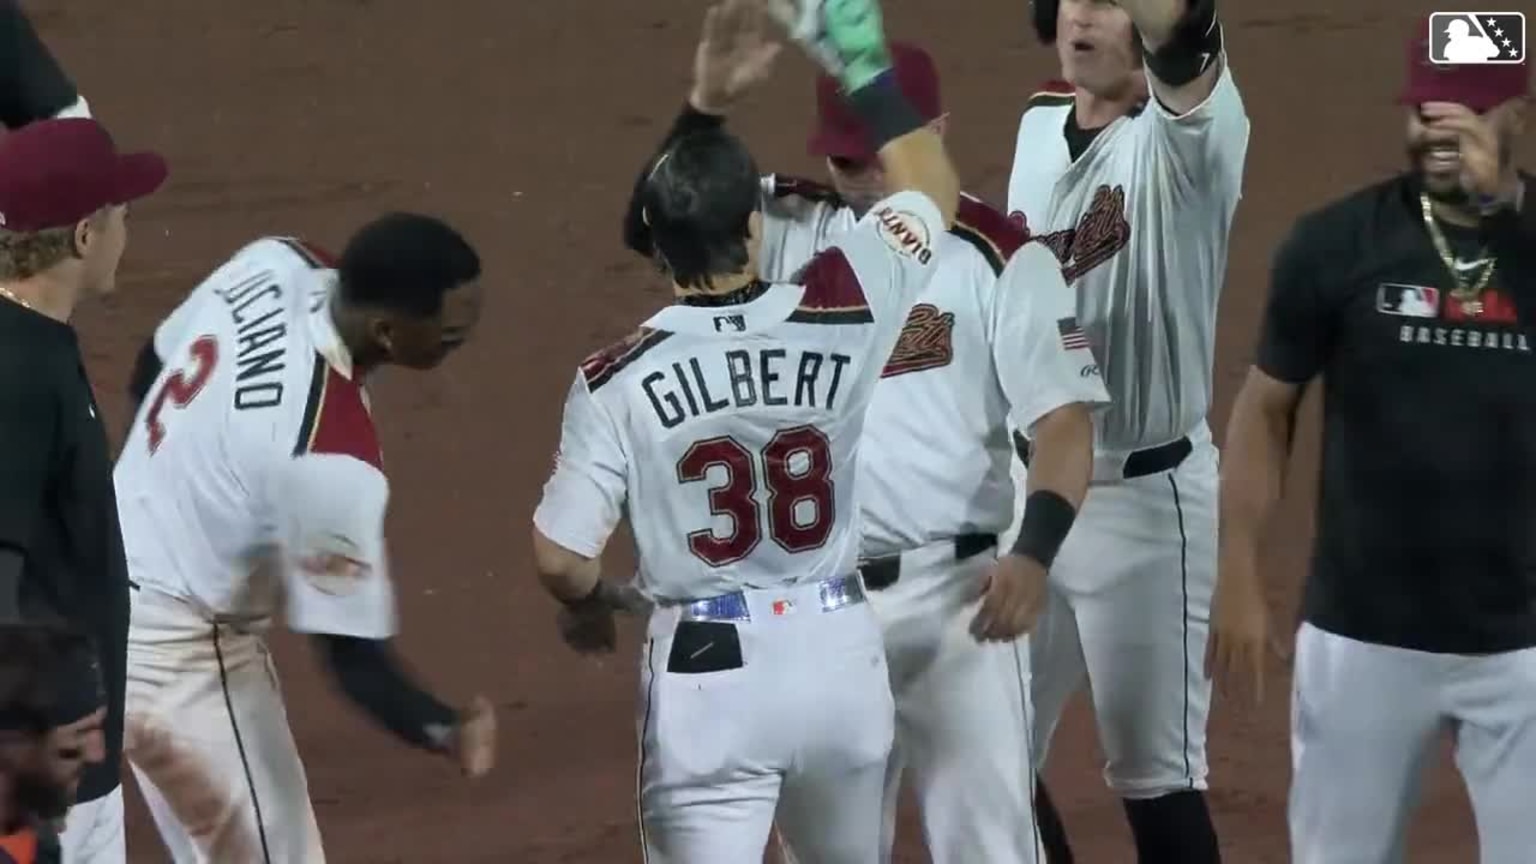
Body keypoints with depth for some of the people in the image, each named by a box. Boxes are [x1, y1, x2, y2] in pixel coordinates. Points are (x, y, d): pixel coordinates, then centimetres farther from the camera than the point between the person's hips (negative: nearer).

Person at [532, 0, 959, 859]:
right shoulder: (838, 317, -8)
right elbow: (932, 187, 9)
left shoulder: (618, 380, -13)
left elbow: (560, 556, -10)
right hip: (839, 654, 3)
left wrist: (590, 606, 13)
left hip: (708, 670, -3)